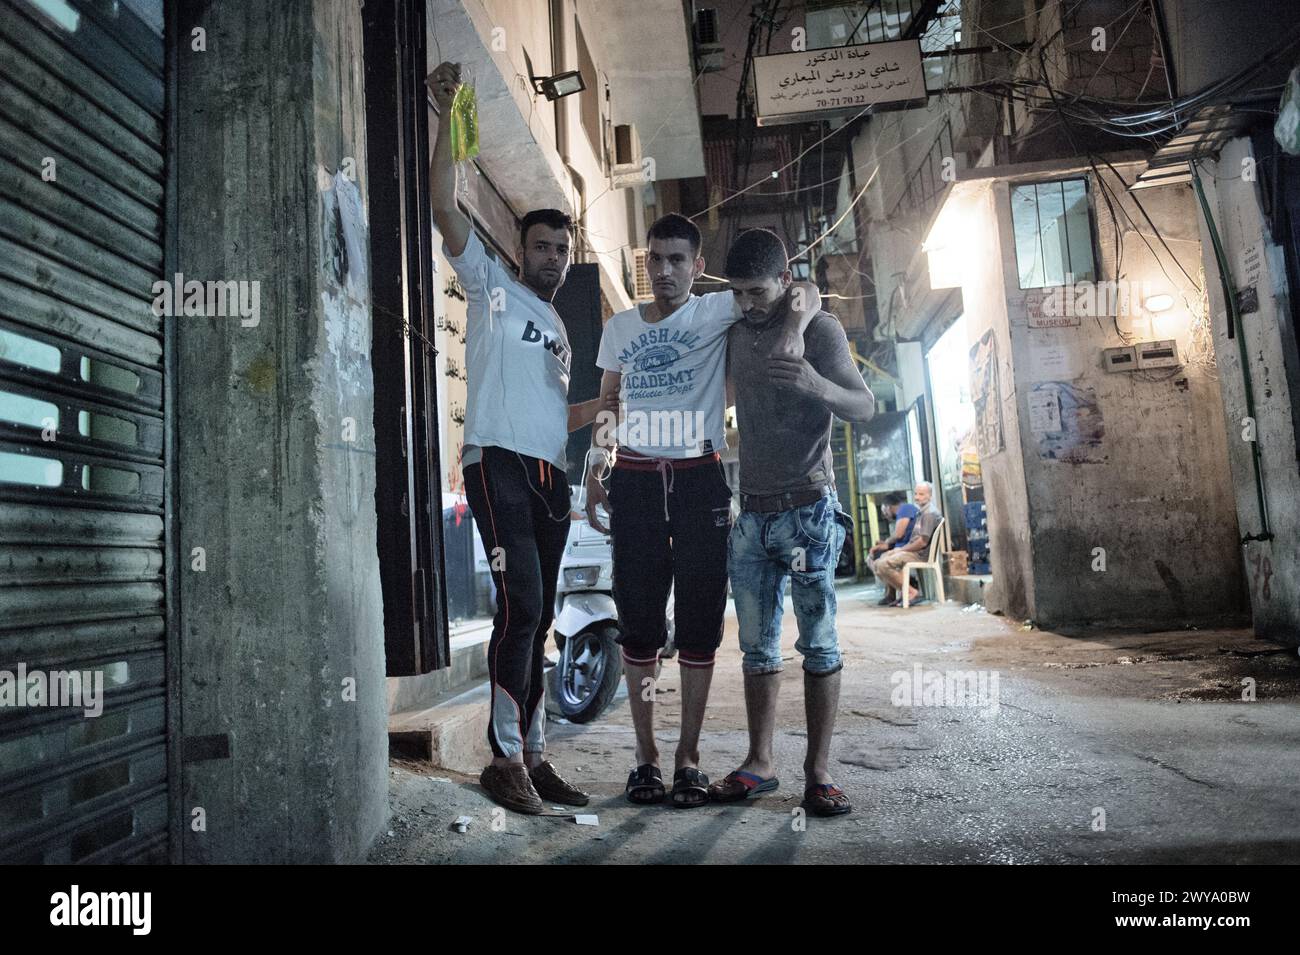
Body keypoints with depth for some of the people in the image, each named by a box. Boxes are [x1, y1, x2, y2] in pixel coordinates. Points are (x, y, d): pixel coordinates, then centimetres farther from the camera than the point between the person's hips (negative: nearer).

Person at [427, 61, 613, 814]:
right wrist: (447, 115, -9)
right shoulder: (492, 286, 9)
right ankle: (506, 757, -7)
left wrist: (610, 405, 15)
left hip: (550, 476, 7)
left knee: (540, 617, 6)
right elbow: (445, 206, -4)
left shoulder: (560, 329, 28)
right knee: (521, 604, -17)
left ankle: (533, 753, 13)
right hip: (499, 465, -7)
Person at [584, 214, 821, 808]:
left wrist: (794, 326, -22)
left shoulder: (716, 311, 3)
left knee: (699, 620, 2)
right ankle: (645, 754, 15)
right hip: (634, 481, 2)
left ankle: (688, 756, 14)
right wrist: (594, 471, 10)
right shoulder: (620, 327, 14)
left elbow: (807, 290, 0)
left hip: (700, 479, -2)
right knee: (639, 619, 4)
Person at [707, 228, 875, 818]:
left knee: (818, 643, -2)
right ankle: (759, 764, 15)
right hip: (752, 512, 5)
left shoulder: (818, 328, -3)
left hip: (808, 509, -5)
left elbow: (866, 408, -10)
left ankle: (818, 771, 7)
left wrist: (818, 386, -30)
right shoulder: (735, 334, 13)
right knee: (757, 646, 7)